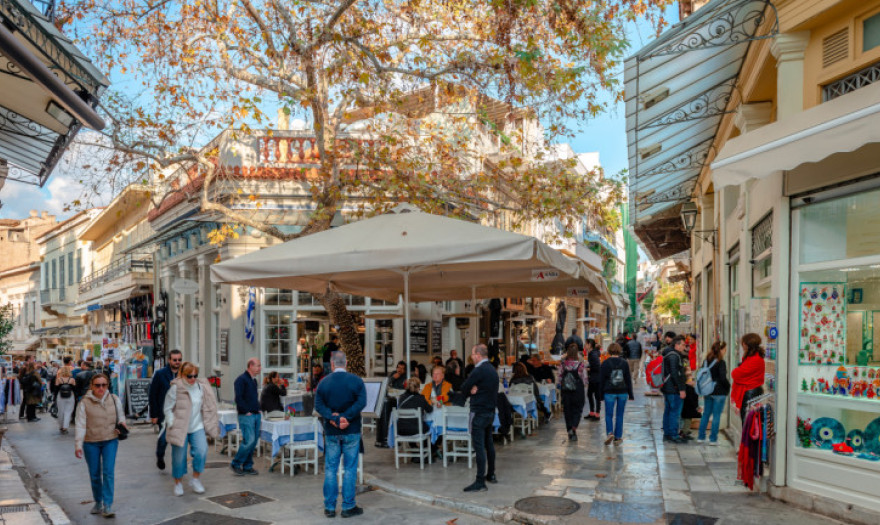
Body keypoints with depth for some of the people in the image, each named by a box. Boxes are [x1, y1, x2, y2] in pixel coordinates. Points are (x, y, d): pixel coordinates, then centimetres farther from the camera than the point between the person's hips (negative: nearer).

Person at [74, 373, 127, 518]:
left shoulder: (114, 400, 0)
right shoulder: (84, 403, -7)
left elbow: (121, 415, 14)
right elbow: (80, 425, -8)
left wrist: (122, 423, -7)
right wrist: (78, 444, -13)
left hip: (110, 441, 0)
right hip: (91, 442, 0)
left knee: (108, 472, -8)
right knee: (94, 474, 11)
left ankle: (107, 505, -4)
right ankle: (98, 503, 30)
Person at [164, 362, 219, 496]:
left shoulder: (201, 387, 2)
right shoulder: (176, 388, -11)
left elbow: (207, 408, 11)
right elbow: (168, 408, -6)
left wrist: (211, 424, 5)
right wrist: (172, 425, -12)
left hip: (197, 427, 3)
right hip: (179, 428, -3)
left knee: (201, 451, -13)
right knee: (179, 456, 6)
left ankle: (195, 479, 6)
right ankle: (178, 483, 27)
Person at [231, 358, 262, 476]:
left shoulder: (253, 380, 16)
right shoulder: (241, 379, -11)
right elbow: (238, 398, -18)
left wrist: (258, 410, 14)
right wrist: (246, 412, -16)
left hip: (255, 415, 8)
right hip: (246, 416, -8)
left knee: (253, 442, 9)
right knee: (249, 441, -12)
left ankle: (247, 466, 18)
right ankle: (235, 464, 3)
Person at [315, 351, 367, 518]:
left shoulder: (323, 382, 0)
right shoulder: (356, 380, -4)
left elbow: (318, 405, -9)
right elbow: (361, 402, -15)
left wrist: (333, 417, -15)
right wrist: (345, 417, -16)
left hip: (331, 432, 2)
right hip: (351, 431, -1)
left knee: (330, 469, 9)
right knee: (350, 468, 5)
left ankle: (329, 507, 14)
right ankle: (348, 506, 9)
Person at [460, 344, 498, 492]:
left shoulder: (479, 370, -18)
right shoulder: (493, 369, 11)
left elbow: (464, 388, -13)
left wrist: (470, 391, 5)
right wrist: (473, 390, -6)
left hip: (479, 412, -10)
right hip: (490, 411, 10)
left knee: (479, 446, -8)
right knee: (489, 443, 19)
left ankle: (480, 482, -7)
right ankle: (491, 474, 30)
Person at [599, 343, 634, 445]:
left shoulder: (605, 364, -4)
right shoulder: (624, 363, 1)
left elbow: (601, 380, -2)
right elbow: (628, 380, 4)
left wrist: (601, 394, 5)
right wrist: (630, 394, 9)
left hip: (609, 393, -2)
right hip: (622, 392, 2)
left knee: (609, 414, 5)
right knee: (619, 415, 9)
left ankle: (609, 433, -16)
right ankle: (618, 437, 11)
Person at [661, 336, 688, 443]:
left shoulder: (668, 354, 16)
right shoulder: (674, 356, -17)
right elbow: (675, 374, -23)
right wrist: (681, 389, -21)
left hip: (667, 388, 10)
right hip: (673, 389, -10)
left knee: (668, 411, 14)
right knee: (675, 411, -5)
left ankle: (667, 434, 20)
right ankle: (673, 435, -1)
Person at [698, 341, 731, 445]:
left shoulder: (706, 361, 6)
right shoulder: (721, 362, -14)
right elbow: (723, 378, -18)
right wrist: (728, 386, -2)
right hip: (719, 392, -6)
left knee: (706, 414, 14)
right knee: (716, 415, 2)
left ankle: (701, 437, 16)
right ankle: (713, 439, 5)